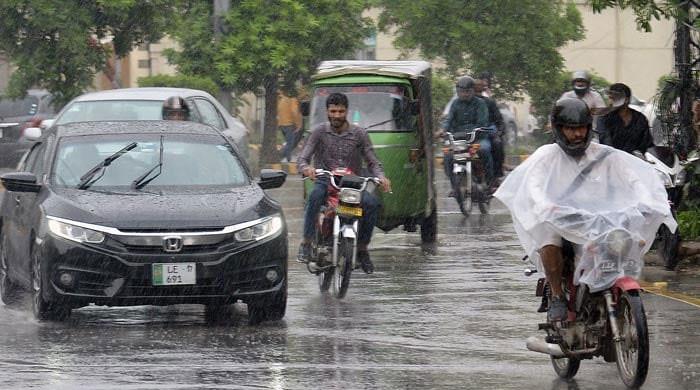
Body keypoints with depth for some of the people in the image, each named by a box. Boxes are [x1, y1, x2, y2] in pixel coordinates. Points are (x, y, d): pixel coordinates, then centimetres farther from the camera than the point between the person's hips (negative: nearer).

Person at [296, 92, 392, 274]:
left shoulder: (359, 134, 6)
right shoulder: (319, 132, 3)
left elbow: (372, 162, 6)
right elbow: (302, 158, -3)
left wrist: (381, 177, -17)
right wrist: (306, 168, -28)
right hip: (325, 181, -1)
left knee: (372, 203, -27)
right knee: (316, 195, -37)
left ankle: (362, 248, -10)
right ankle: (306, 242, -32)